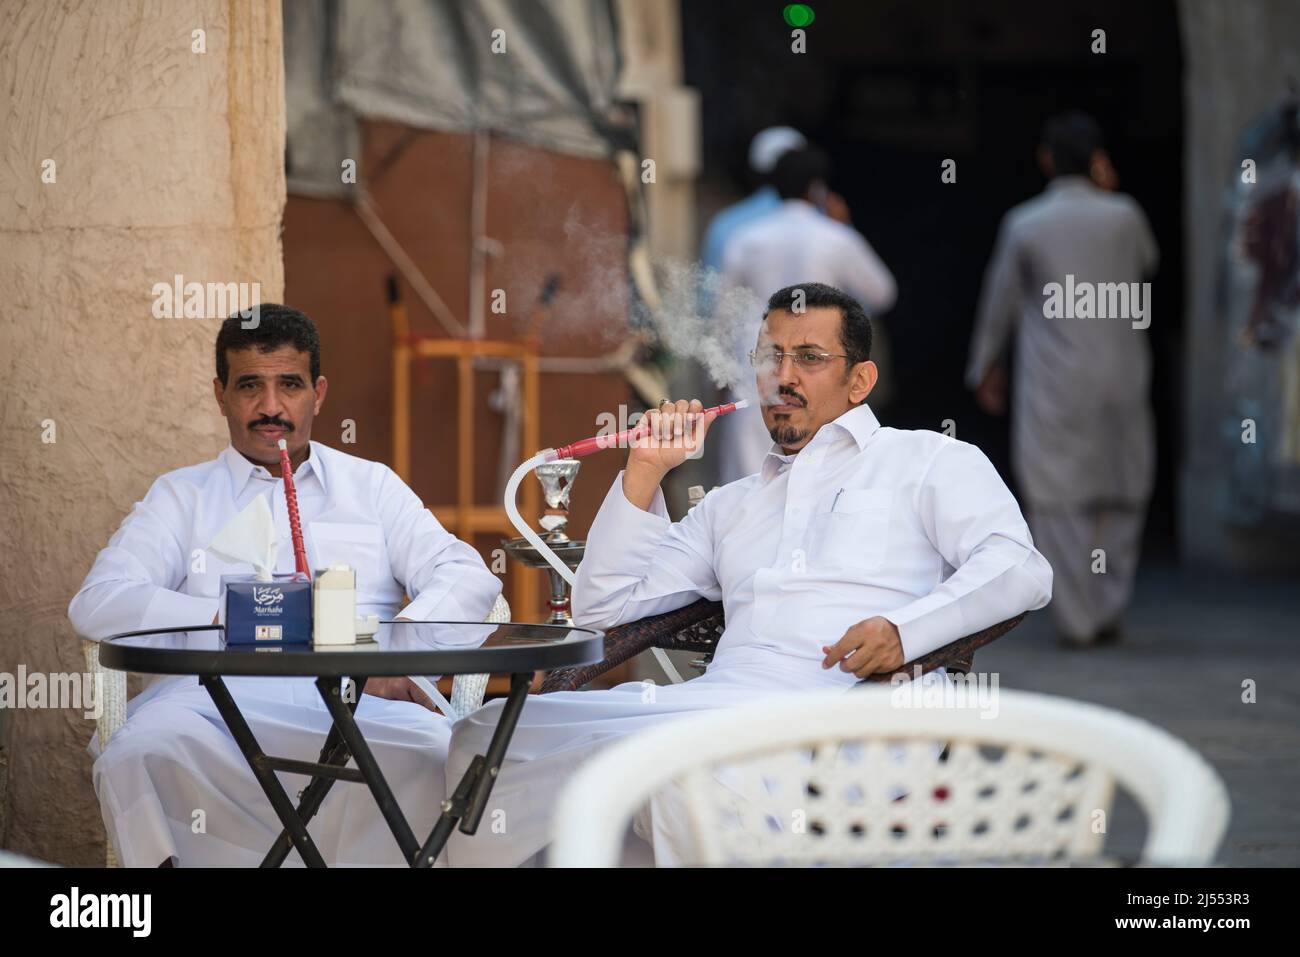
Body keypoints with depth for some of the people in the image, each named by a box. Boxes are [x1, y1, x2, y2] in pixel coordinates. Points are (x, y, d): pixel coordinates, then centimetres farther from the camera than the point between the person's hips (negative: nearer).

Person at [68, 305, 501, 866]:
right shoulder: (183, 497, 21)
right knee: (139, 750, -36)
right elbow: (96, 603, 6)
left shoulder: (371, 486, 25)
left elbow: (467, 577, 11)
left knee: (441, 752, -35)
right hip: (224, 698, 0)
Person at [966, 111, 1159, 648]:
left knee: (1059, 501, 3)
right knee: (1120, 494, 15)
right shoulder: (1123, 216, -3)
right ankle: (1109, 608, 11)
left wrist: (985, 368, 20)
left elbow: (999, 302, 6)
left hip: (1053, 386, -1)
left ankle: (1078, 619, -1)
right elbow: (1146, 264, 20)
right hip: (1121, 377, 1)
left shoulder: (1023, 225, -4)